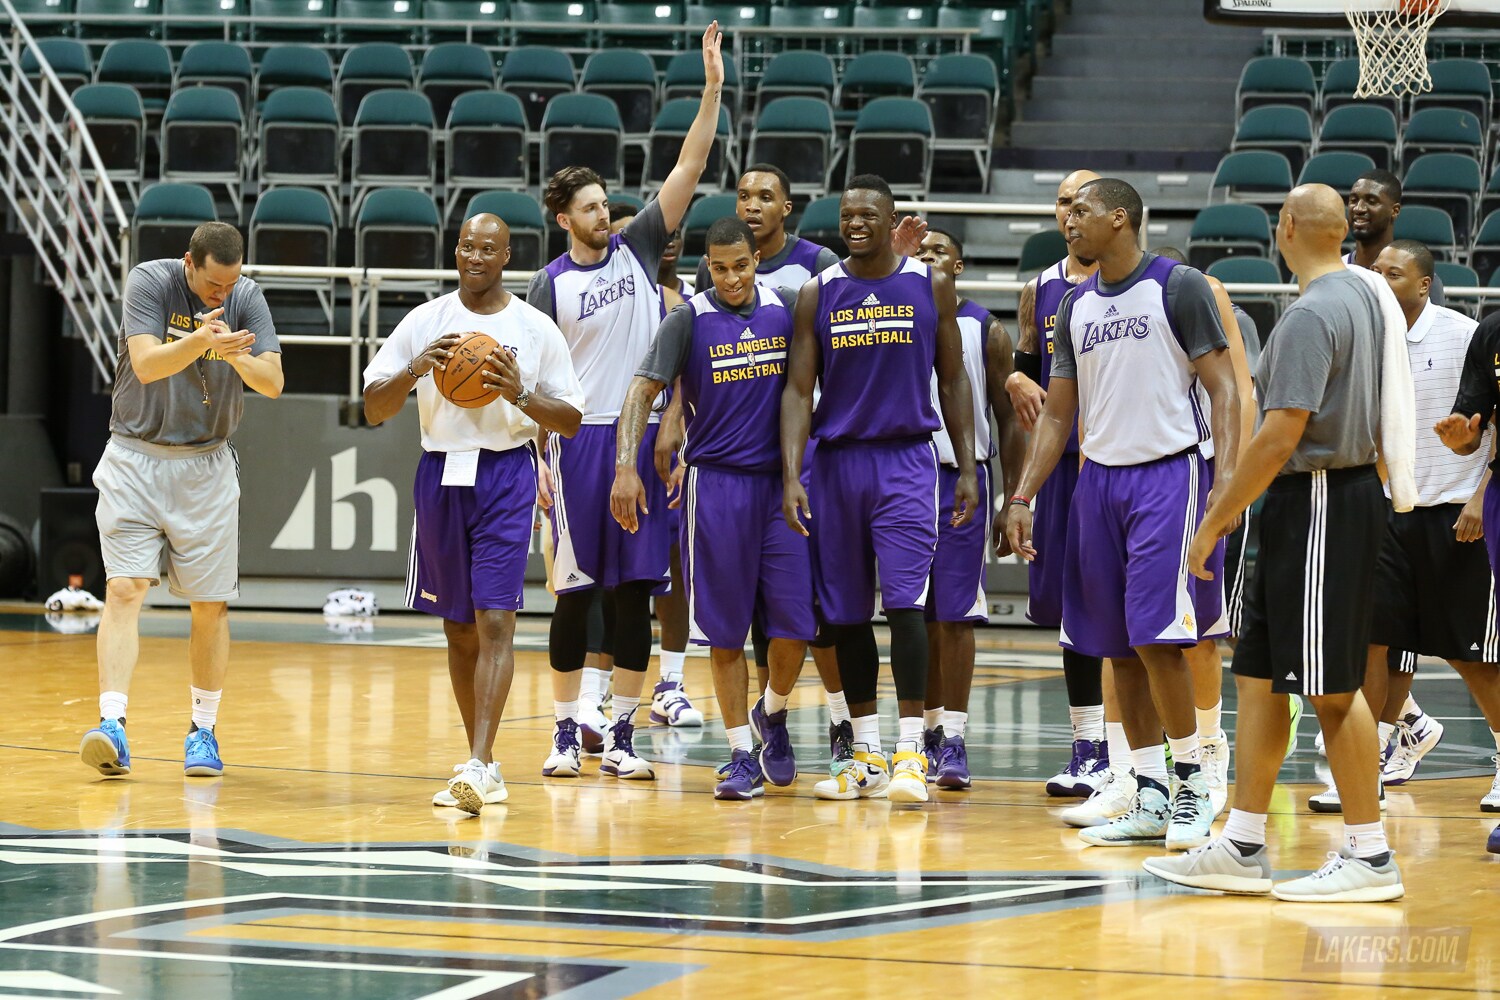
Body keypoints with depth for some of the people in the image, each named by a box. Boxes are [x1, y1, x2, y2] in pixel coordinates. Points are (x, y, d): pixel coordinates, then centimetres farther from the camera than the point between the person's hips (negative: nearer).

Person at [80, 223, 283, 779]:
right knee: (124, 590, -14)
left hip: (205, 467, 2)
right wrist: (200, 340, -43)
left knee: (211, 605, 4)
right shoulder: (149, 282, -12)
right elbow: (146, 364, -25)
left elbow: (273, 383, -14)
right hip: (135, 459, -2)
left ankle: (203, 731, 17)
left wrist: (236, 356, -35)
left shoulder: (247, 299, -5)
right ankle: (112, 724, -21)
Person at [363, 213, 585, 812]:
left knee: (494, 620, -14)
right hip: (442, 474, 3)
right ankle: (484, 765, 18)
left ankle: (478, 766, -21)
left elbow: (571, 421, 4)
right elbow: (374, 408, 4)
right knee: (458, 628, 8)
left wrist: (520, 393, -14)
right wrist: (416, 369, -13)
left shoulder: (536, 330, 2)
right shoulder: (425, 322, 6)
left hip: (506, 476, -3)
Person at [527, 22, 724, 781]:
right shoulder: (550, 284, 1)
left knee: (636, 591, 2)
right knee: (575, 592, 1)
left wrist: (712, 90, -9)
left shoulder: (638, 248, 6)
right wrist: (537, 456, -8)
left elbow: (687, 170, -1)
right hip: (579, 440, -2)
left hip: (644, 437, 2)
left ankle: (622, 734, 7)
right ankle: (565, 733, 8)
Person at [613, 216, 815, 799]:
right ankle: (740, 755, 9)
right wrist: (626, 468, -18)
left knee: (795, 624, -3)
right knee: (726, 632, 0)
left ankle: (773, 712, 25)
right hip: (716, 485, -2)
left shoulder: (787, 309, 5)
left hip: (781, 482, 2)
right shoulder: (689, 320, -3)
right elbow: (643, 392, -6)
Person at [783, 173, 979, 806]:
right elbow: (799, 390, 2)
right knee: (846, 612, 6)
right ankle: (866, 756, 15)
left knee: (904, 601, -14)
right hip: (837, 461, 2)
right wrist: (791, 477, -9)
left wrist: (968, 468, 2)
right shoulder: (818, 295, 4)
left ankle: (910, 753, -13)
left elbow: (953, 380, 8)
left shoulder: (931, 286, 2)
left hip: (907, 459, -2)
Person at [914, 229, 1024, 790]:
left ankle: (954, 741, -6)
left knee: (954, 613, -6)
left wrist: (1014, 501, -2)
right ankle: (929, 732, 16)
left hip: (962, 476, -3)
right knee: (917, 615, 6)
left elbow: (1009, 419, 2)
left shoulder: (986, 331, 2)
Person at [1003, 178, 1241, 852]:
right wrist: (1022, 498, 8)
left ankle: (1191, 787, -2)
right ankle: (1150, 799, 11)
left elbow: (1223, 388, -8)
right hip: (1099, 479, 7)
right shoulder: (1076, 306, 14)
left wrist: (1228, 478, -20)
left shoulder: (1178, 288, -6)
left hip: (1168, 474, -7)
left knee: (1154, 636, -14)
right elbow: (1057, 415, 16)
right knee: (1118, 645, 5)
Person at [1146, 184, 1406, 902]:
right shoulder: (1363, 296, 13)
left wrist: (1216, 519, -17)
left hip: (1319, 503, -10)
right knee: (1257, 674, 11)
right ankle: (1240, 848, 14)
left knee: (1331, 686, -6)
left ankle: (1369, 856, -2)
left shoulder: (1312, 315, -18)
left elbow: (1280, 436, -22)